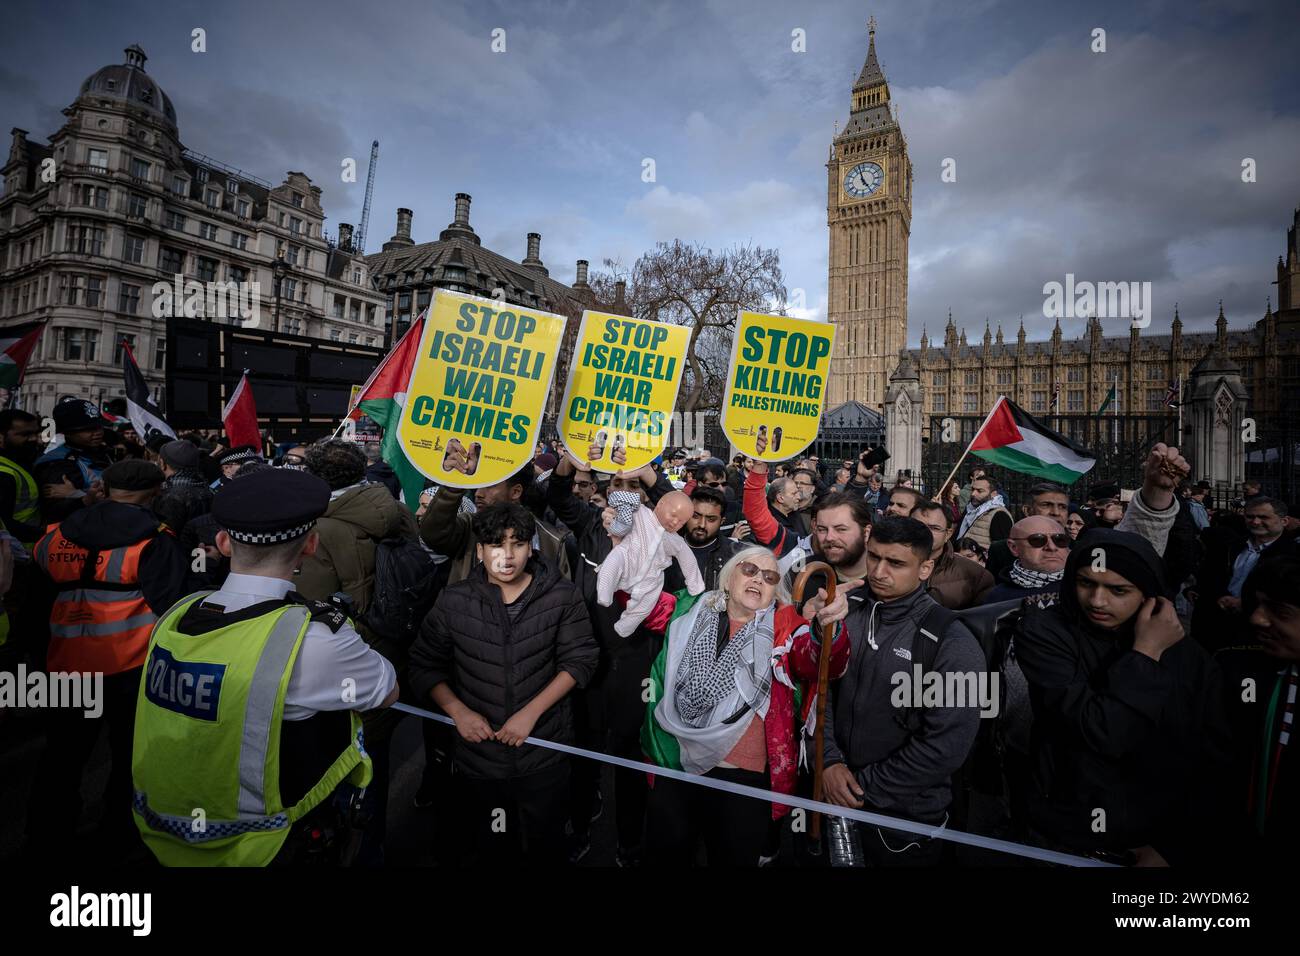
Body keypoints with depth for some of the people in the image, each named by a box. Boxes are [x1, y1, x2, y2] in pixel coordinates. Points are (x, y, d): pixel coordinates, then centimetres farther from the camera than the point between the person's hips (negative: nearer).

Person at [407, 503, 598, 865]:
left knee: (545, 848, 18)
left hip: (544, 752, -1)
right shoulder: (454, 600, -7)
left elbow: (580, 659, -9)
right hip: (479, 753, 1)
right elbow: (424, 664, 1)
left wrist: (531, 713, -16)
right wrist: (458, 711, -13)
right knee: (489, 849, 23)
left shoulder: (562, 597, -10)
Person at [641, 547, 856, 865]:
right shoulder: (692, 613, 4)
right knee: (664, 855, 17)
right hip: (675, 766, 2)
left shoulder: (784, 626, -3)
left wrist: (826, 624, -44)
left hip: (744, 776, -1)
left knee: (734, 858, 18)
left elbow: (820, 662, -21)